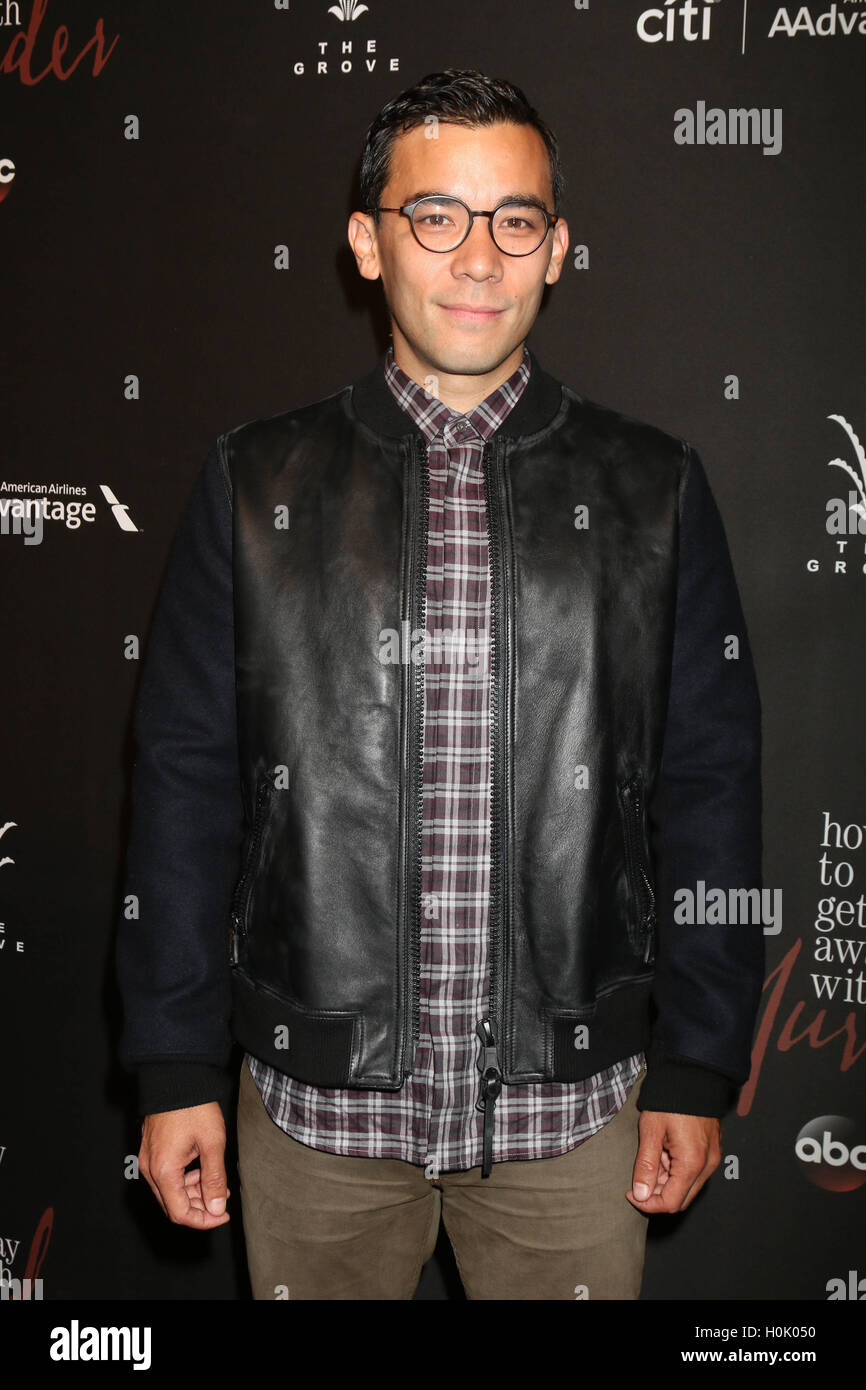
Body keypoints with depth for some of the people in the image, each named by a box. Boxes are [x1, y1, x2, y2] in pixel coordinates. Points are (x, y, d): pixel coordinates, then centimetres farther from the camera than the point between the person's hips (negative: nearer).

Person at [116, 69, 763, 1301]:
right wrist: (177, 1068, 0)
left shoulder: (654, 491, 1)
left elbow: (710, 785, 2)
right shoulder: (254, 486, 0)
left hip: (573, 1100, 0)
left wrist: (699, 1068, 1)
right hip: (316, 1102, 0)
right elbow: (186, 782, 1)